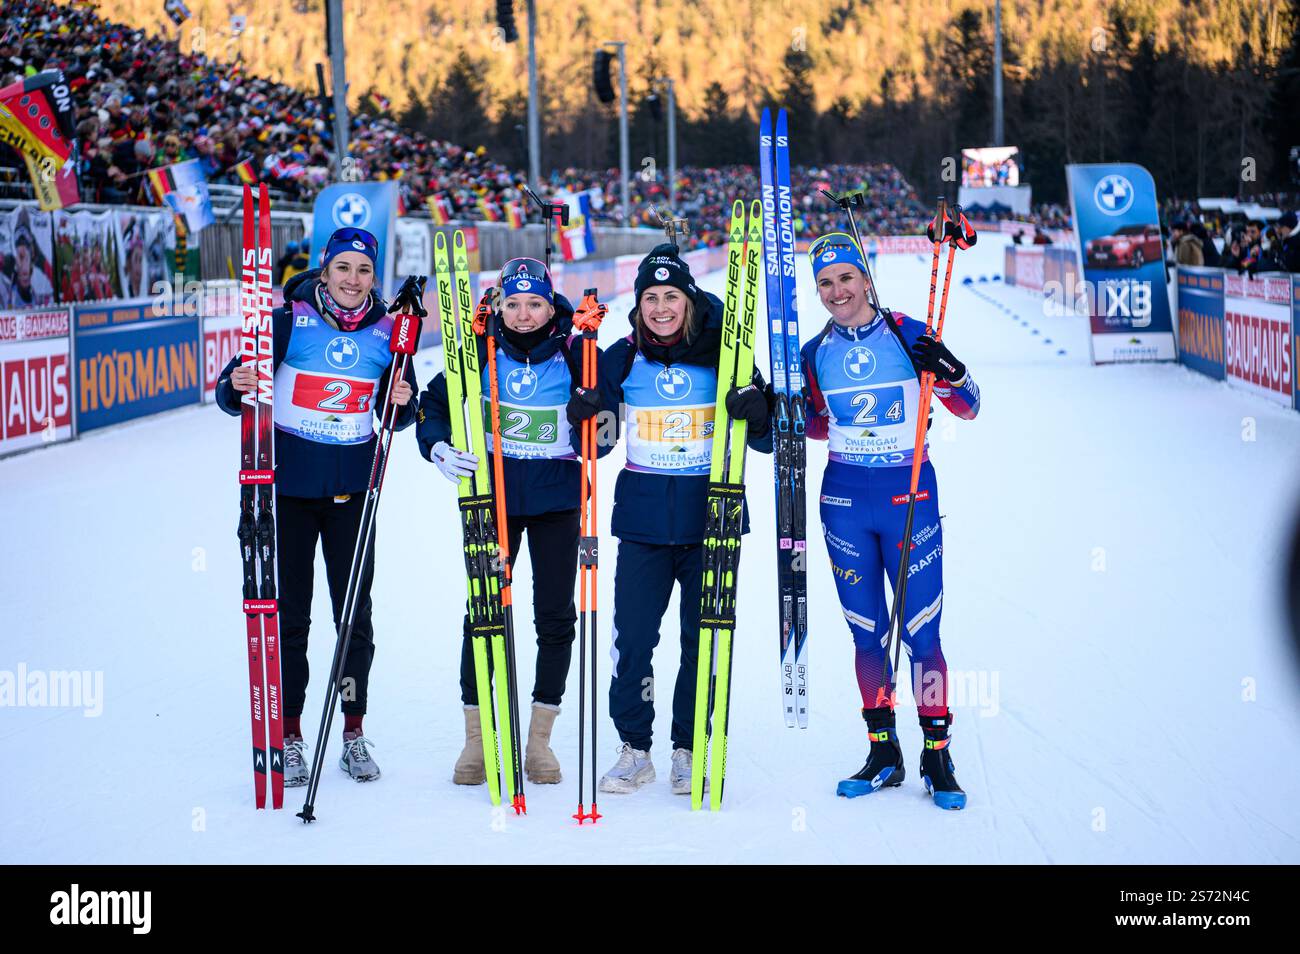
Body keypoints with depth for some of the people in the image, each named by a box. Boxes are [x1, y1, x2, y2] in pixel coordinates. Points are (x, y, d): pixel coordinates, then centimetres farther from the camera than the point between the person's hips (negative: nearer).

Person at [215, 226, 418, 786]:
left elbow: (395, 418, 12)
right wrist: (238, 387, -29)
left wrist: (402, 403, -10)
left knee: (355, 612, 5)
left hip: (352, 488, 2)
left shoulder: (386, 332, 3)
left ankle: (354, 733, 18)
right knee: (290, 613, 2)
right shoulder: (290, 320, -6)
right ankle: (289, 737, 12)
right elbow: (232, 393, -7)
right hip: (290, 484, -2)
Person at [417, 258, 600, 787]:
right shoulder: (482, 352, -2)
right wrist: (440, 448, -15)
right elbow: (432, 404, 3)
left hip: (557, 500, 0)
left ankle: (540, 737, 16)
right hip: (494, 493, 0)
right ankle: (476, 737, 11)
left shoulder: (573, 354, -3)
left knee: (555, 616, 3)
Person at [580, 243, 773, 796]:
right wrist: (585, 416, -10)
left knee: (704, 638, 5)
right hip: (643, 522, 1)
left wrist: (758, 413, -18)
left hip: (710, 522, -1)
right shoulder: (621, 360, 3)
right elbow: (597, 443, 10)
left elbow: (766, 440, 3)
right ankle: (633, 749, 13)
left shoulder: (721, 356, -1)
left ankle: (689, 752, 17)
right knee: (632, 637, -2)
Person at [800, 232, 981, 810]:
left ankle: (937, 757, 5)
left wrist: (947, 373, -20)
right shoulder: (816, 353, 6)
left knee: (920, 632, -5)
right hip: (844, 500, 3)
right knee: (866, 632, 7)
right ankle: (883, 755, 17)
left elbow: (968, 408, 0)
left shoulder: (910, 337, -4)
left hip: (909, 493, -3)